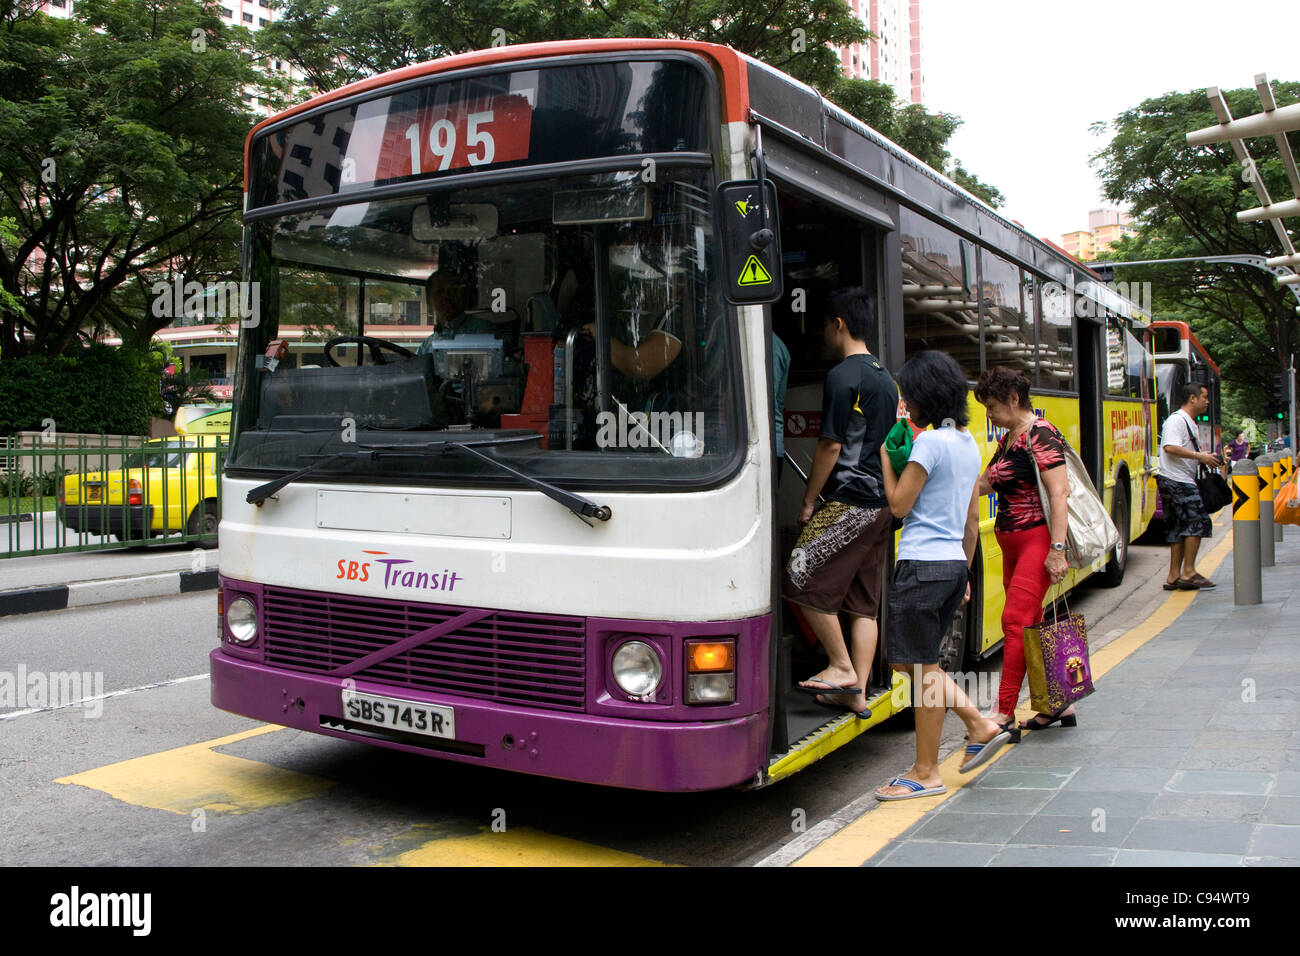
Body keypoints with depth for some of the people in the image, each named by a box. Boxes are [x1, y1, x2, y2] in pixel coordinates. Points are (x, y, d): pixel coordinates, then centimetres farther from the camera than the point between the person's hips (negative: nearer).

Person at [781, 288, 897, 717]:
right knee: (864, 602, 9)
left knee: (802, 579, -1)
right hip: (881, 501, 9)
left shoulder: (842, 376, -10)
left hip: (848, 500, -9)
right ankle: (857, 691, 11)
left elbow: (831, 445, -13)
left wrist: (809, 500, -6)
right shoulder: (885, 378, 16)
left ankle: (841, 666, 4)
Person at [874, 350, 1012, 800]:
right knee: (913, 661, 19)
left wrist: (885, 454, -1)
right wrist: (964, 570, 24)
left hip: (923, 565, -9)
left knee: (922, 666, 0)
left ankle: (926, 773, 9)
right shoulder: (968, 443, 15)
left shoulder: (930, 442, -13)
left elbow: (899, 505, -11)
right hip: (954, 563, 9)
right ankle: (981, 726, 18)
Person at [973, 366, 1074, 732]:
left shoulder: (1040, 435, -12)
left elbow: (1059, 493, -19)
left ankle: (1004, 712, -9)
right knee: (1031, 625, 11)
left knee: (1016, 620, -11)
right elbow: (983, 485, 26)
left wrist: (1057, 550, -25)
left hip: (1038, 540, -9)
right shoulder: (1008, 440, 15)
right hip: (1012, 544, 9)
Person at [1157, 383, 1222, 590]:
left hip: (1182, 481, 10)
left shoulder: (1190, 423, 21)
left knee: (1180, 527, 9)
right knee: (1197, 521, -12)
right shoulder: (1177, 420, -11)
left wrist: (1205, 457, 9)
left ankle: (1174, 576, 11)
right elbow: (1170, 447, -24)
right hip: (1175, 481, -10)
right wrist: (1199, 456, -20)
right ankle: (1188, 573, -10)